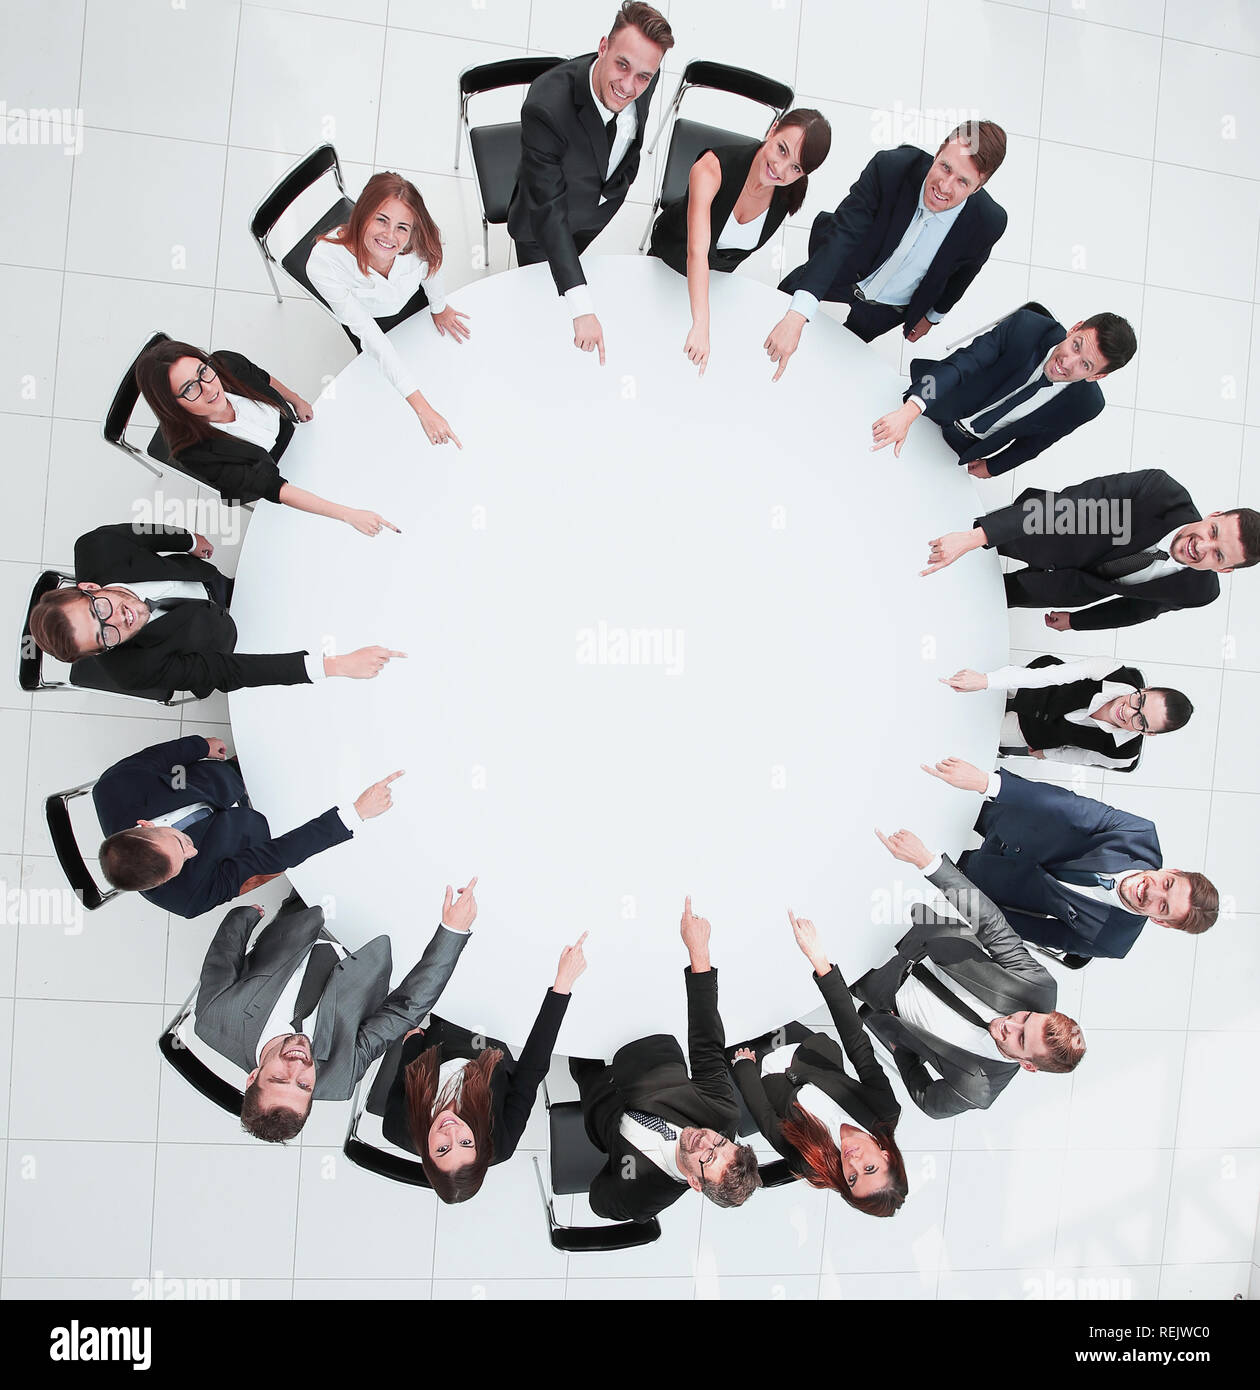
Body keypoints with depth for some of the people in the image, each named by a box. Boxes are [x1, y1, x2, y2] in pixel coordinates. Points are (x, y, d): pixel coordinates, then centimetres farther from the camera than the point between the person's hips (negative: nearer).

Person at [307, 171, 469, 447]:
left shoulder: (419, 240, -41)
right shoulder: (324, 263, -46)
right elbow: (372, 338, -41)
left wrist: (440, 307, 8)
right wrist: (423, 409, -47)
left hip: (413, 301, 2)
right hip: (370, 318, -1)